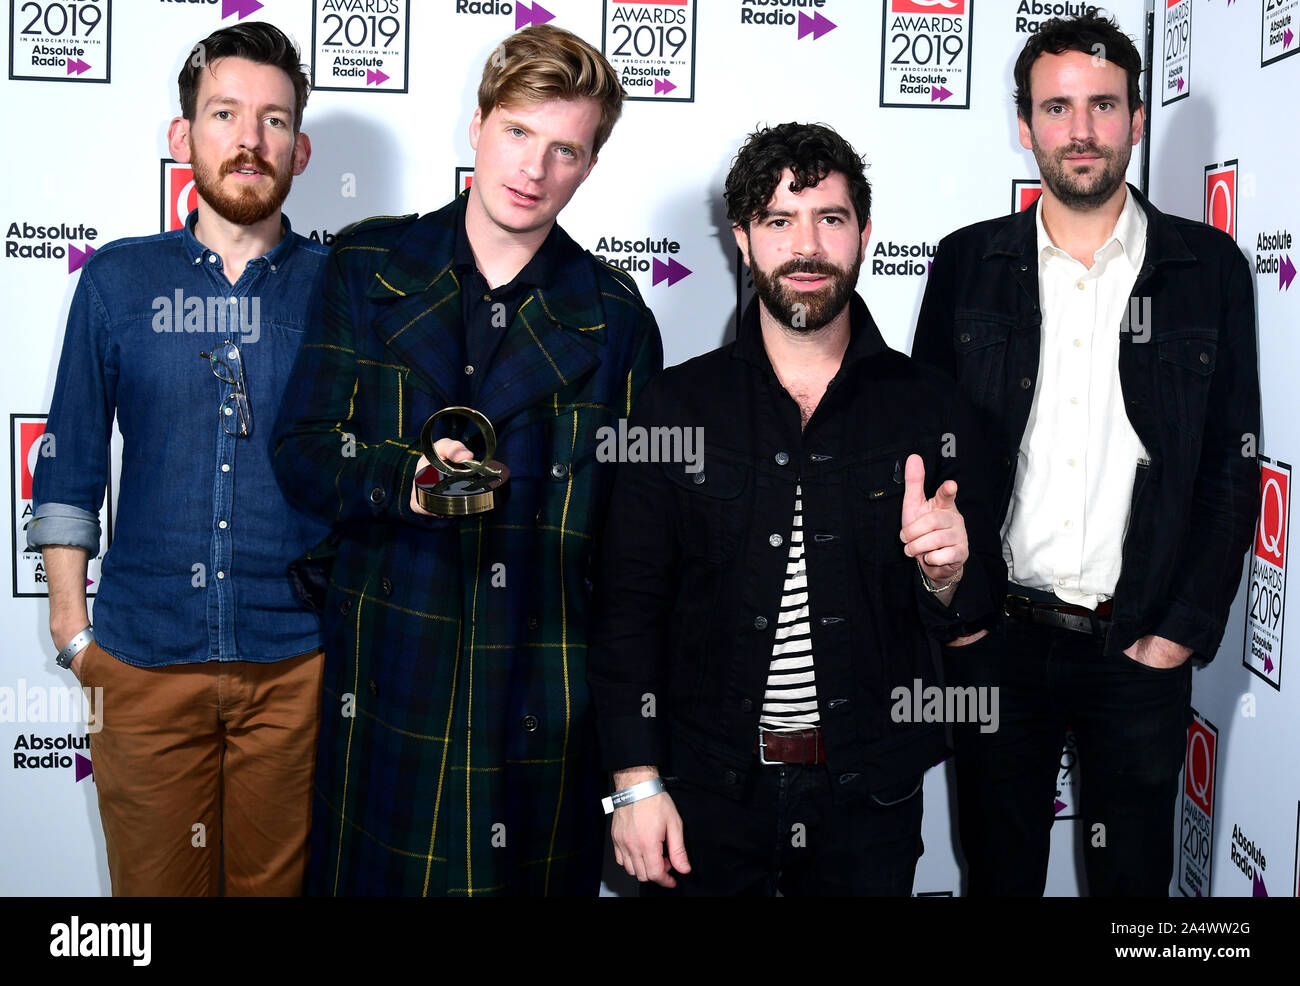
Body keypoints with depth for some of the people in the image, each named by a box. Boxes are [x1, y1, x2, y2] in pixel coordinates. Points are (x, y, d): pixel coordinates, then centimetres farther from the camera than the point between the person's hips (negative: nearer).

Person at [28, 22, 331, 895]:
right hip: (145, 656, 1)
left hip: (296, 659, -1)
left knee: (277, 880, 13)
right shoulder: (119, 280, 3)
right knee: (155, 882, 14)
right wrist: (72, 629, 4)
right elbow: (71, 467, 7)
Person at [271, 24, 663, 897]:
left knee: (533, 874, 6)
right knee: (371, 874, 8)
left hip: (543, 692, 0)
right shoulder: (369, 268, 5)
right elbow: (302, 449, 2)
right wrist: (402, 478, -20)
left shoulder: (613, 314, 5)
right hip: (385, 674, 0)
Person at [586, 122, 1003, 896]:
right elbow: (629, 607, -2)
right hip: (709, 792, -1)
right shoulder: (677, 405, -3)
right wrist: (637, 780, -7)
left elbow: (973, 621, 2)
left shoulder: (924, 404, -1)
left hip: (870, 801, 1)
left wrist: (945, 573, -20)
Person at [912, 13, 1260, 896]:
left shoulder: (1208, 268, 0)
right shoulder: (968, 265, 2)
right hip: (996, 636, 1)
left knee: (1134, 875, 13)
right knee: (998, 871, 14)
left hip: (1140, 648, 0)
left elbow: (1232, 467, 1)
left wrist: (1184, 629, -5)